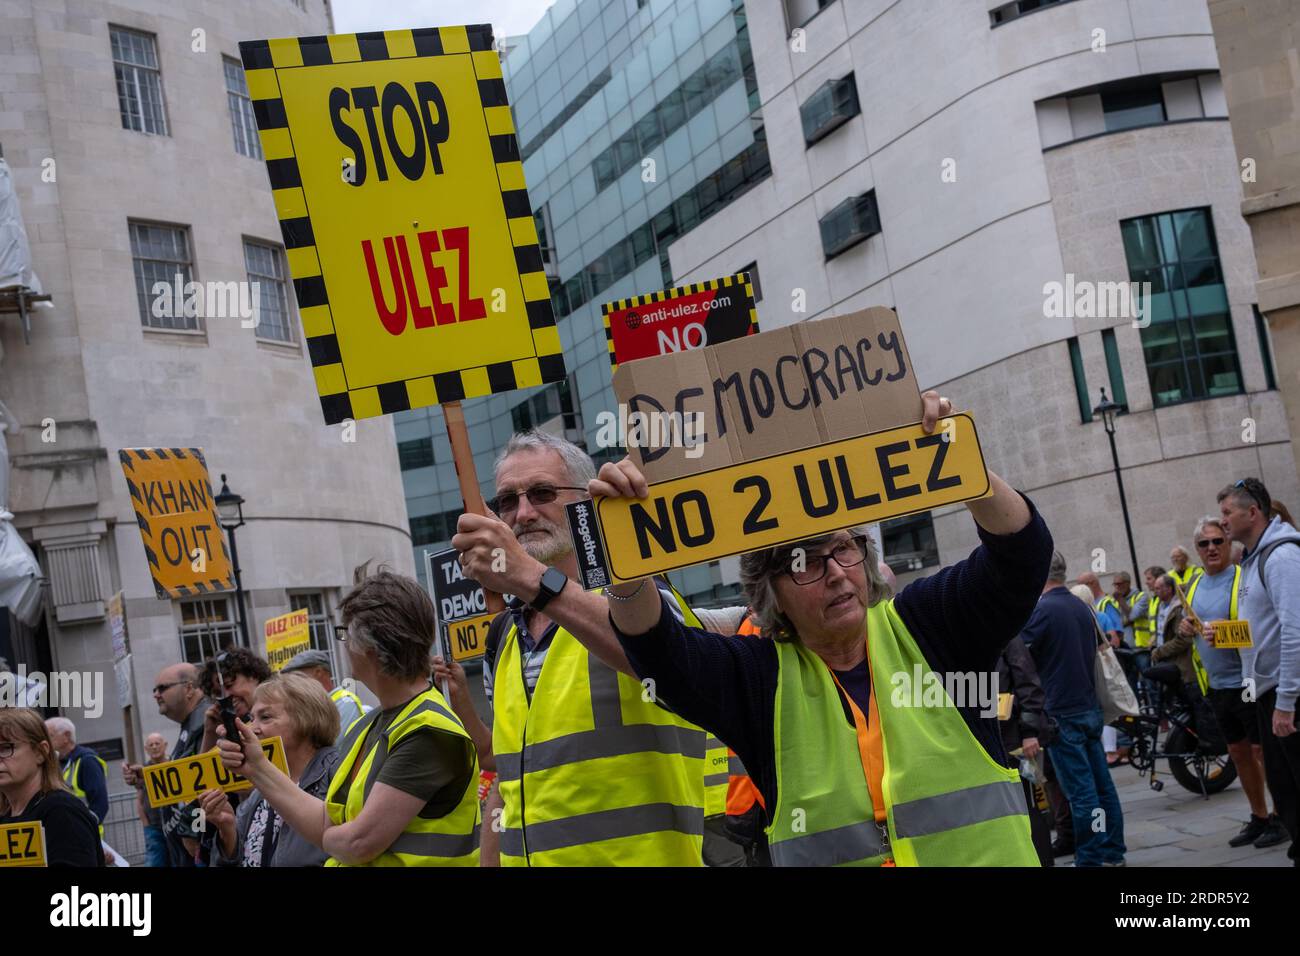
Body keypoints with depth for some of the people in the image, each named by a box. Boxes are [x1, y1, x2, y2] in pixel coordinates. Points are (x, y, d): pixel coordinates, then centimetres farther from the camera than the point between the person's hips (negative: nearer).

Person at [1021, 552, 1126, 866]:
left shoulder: (1041, 610, -14)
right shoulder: (1082, 607, 11)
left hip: (1063, 712, -8)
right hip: (1090, 708, 8)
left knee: (1081, 792, -4)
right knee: (1102, 785, 11)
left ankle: (1090, 860, 0)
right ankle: (1112, 854, 17)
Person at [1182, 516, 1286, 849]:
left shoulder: (1244, 578, -12)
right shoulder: (1195, 586, 10)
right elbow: (1193, 625, 22)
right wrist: (1185, 628, 0)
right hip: (1216, 685, 7)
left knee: (1262, 750, -2)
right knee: (1238, 752, 15)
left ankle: (1279, 818, 11)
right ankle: (1258, 818, 27)